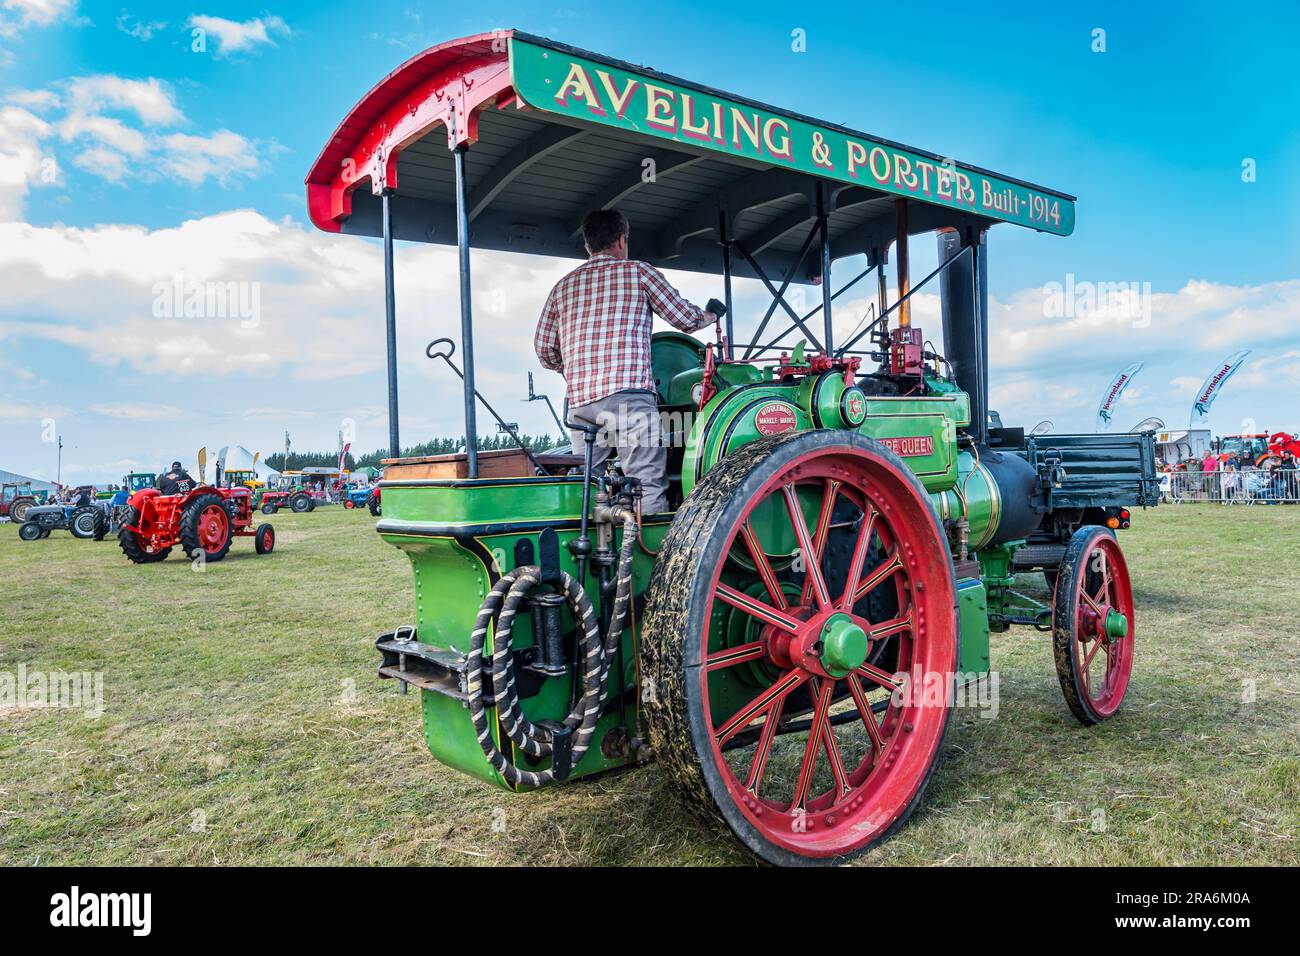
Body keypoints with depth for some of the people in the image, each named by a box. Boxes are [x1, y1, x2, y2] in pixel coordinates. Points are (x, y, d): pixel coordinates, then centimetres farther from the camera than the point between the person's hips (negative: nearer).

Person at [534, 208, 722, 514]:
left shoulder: (563, 286, 19)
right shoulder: (639, 272, 9)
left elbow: (544, 350, 17)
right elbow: (687, 319, 14)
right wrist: (711, 314, 36)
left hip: (580, 402, 5)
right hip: (629, 395, -4)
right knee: (648, 488, -6)